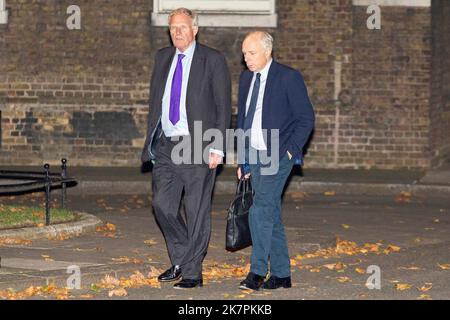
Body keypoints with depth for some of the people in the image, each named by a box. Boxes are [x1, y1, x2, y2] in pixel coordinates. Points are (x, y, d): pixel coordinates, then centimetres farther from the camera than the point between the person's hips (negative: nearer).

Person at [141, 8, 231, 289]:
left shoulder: (213, 60, -3)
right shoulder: (163, 58, 13)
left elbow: (223, 106, -5)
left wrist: (217, 148, -11)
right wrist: (151, 141, 13)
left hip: (198, 147, -5)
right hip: (166, 147, 5)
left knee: (197, 211, -1)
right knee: (163, 205, 1)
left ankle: (193, 272, 7)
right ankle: (180, 260, 20)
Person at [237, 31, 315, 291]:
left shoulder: (289, 77, -8)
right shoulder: (246, 78, 12)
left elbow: (306, 118, -7)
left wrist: (290, 150, -12)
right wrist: (242, 158, 15)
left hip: (278, 155, -7)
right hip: (253, 156, 7)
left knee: (261, 210, -19)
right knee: (271, 214, 10)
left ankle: (258, 271, -16)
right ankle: (281, 275, 15)